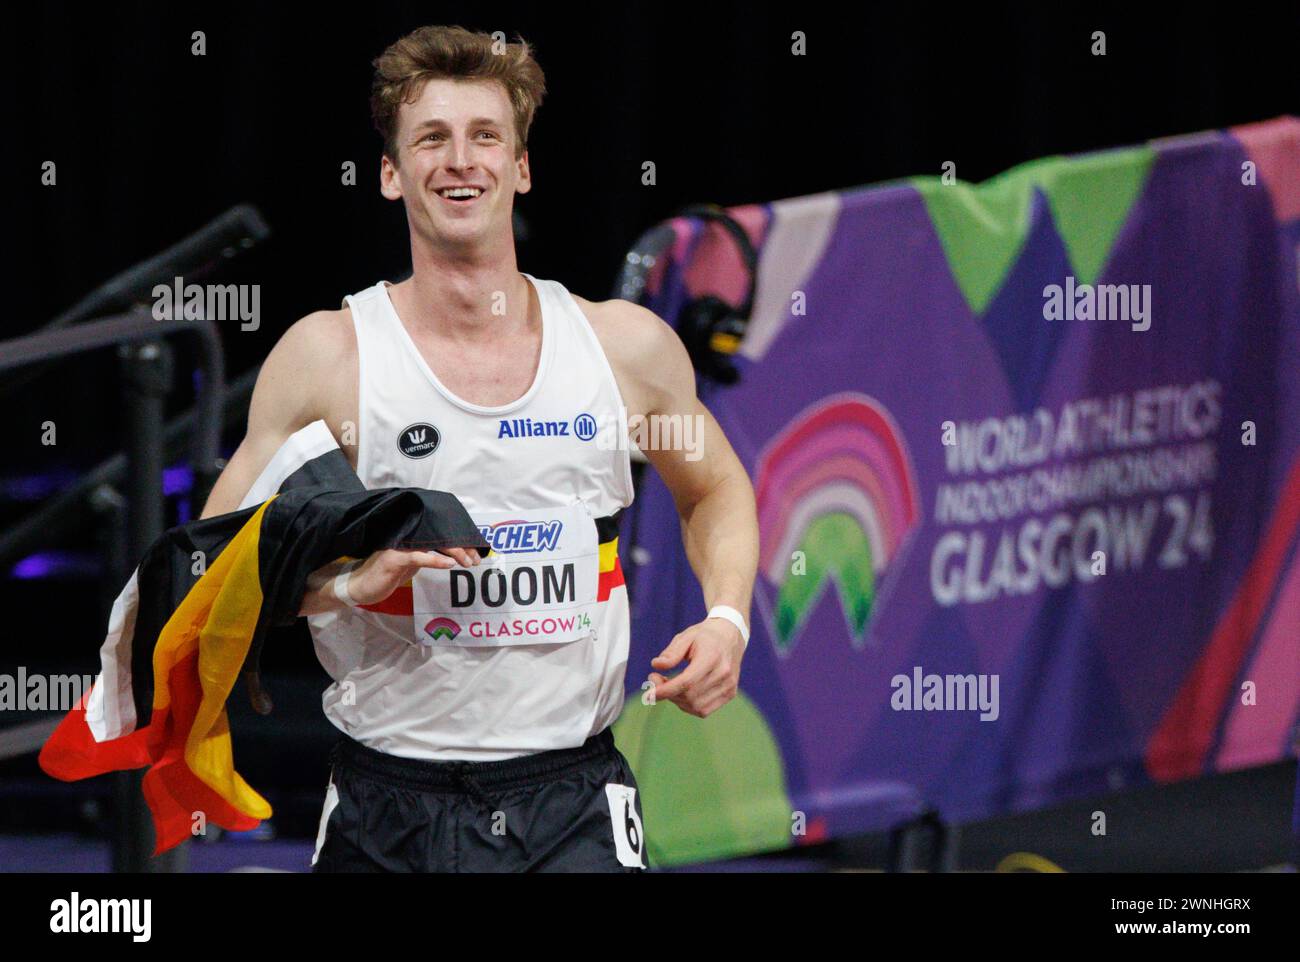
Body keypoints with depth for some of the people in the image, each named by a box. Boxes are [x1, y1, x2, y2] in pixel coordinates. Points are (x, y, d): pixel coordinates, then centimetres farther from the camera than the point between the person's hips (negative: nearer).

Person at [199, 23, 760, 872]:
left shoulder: (627, 347, 4)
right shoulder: (327, 357, -2)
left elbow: (716, 492, 22)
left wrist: (727, 620, 5)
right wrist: (349, 580, -16)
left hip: (573, 801, 1)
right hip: (390, 799, 0)